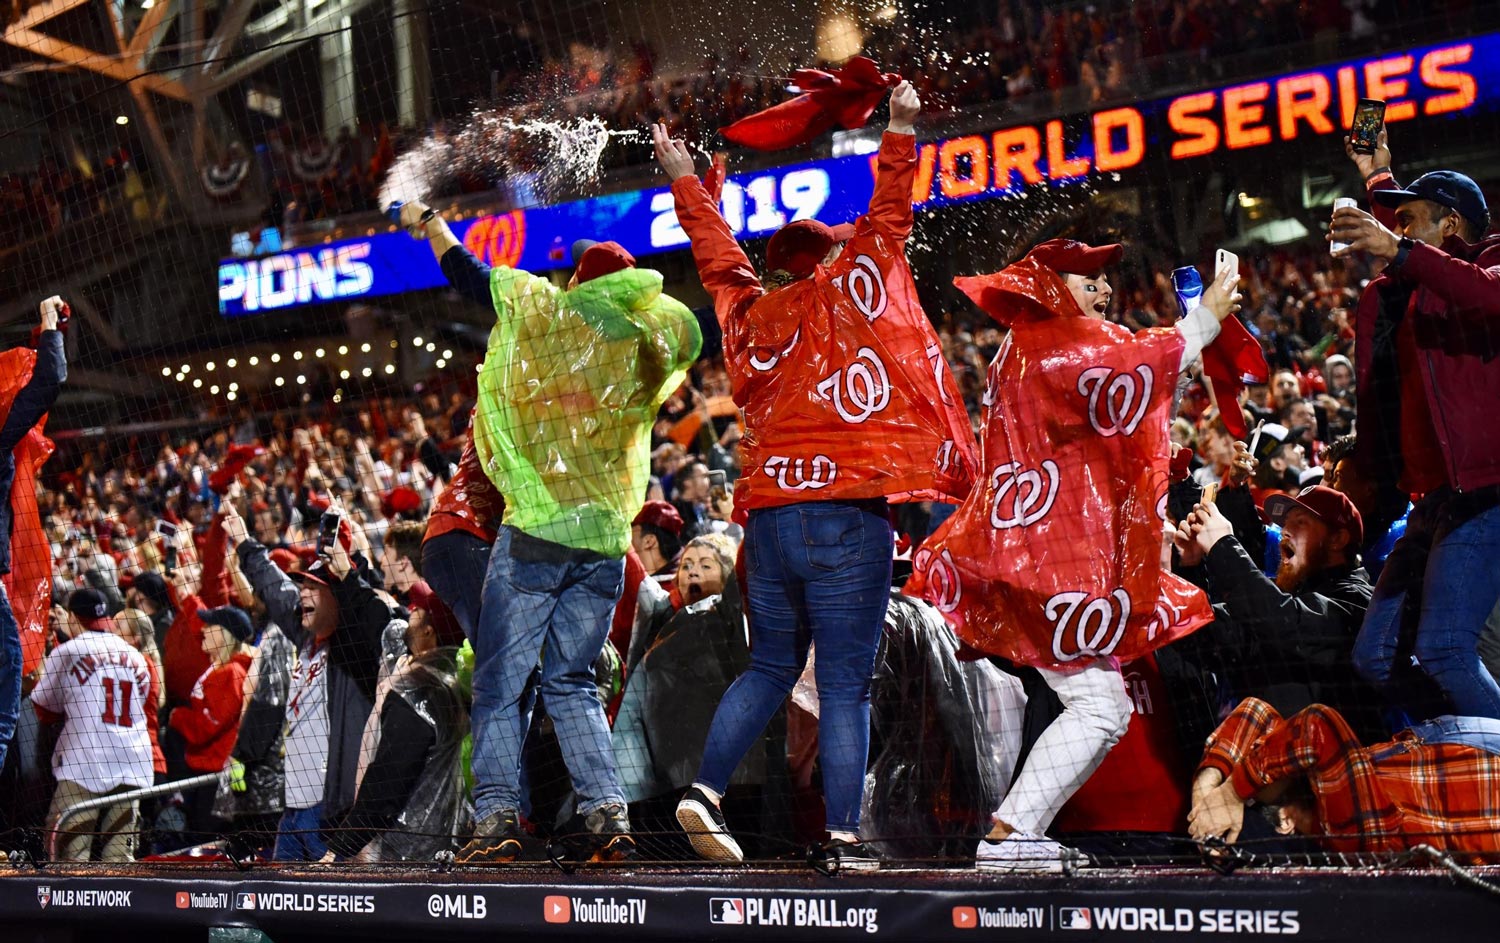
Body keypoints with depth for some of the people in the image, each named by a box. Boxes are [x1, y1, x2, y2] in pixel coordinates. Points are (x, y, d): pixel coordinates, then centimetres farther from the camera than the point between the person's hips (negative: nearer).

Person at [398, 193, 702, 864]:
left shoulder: (548, 309, 1)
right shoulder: (651, 350, 8)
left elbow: (467, 273, 16)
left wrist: (429, 221, 32)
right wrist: (640, 285, 30)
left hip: (538, 528, -4)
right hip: (608, 540, 4)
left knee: (500, 684, 1)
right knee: (572, 684, 12)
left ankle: (496, 816, -8)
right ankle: (607, 814, 0)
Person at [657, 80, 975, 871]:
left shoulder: (748, 314, 13)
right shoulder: (845, 294, 1)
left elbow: (717, 252, 27)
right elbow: (887, 219, 3)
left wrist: (685, 181, 40)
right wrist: (901, 130, 8)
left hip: (768, 517, 5)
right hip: (847, 516, -5)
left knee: (770, 668, 18)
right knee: (844, 682, -3)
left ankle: (705, 789, 6)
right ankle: (844, 836, -5)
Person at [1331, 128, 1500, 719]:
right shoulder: (1405, 291, 24)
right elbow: (1400, 253, 50)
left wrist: (1398, 250, -30)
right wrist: (1377, 178, 55)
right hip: (1435, 498, 10)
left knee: (1443, 650, -25)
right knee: (1373, 656, 5)